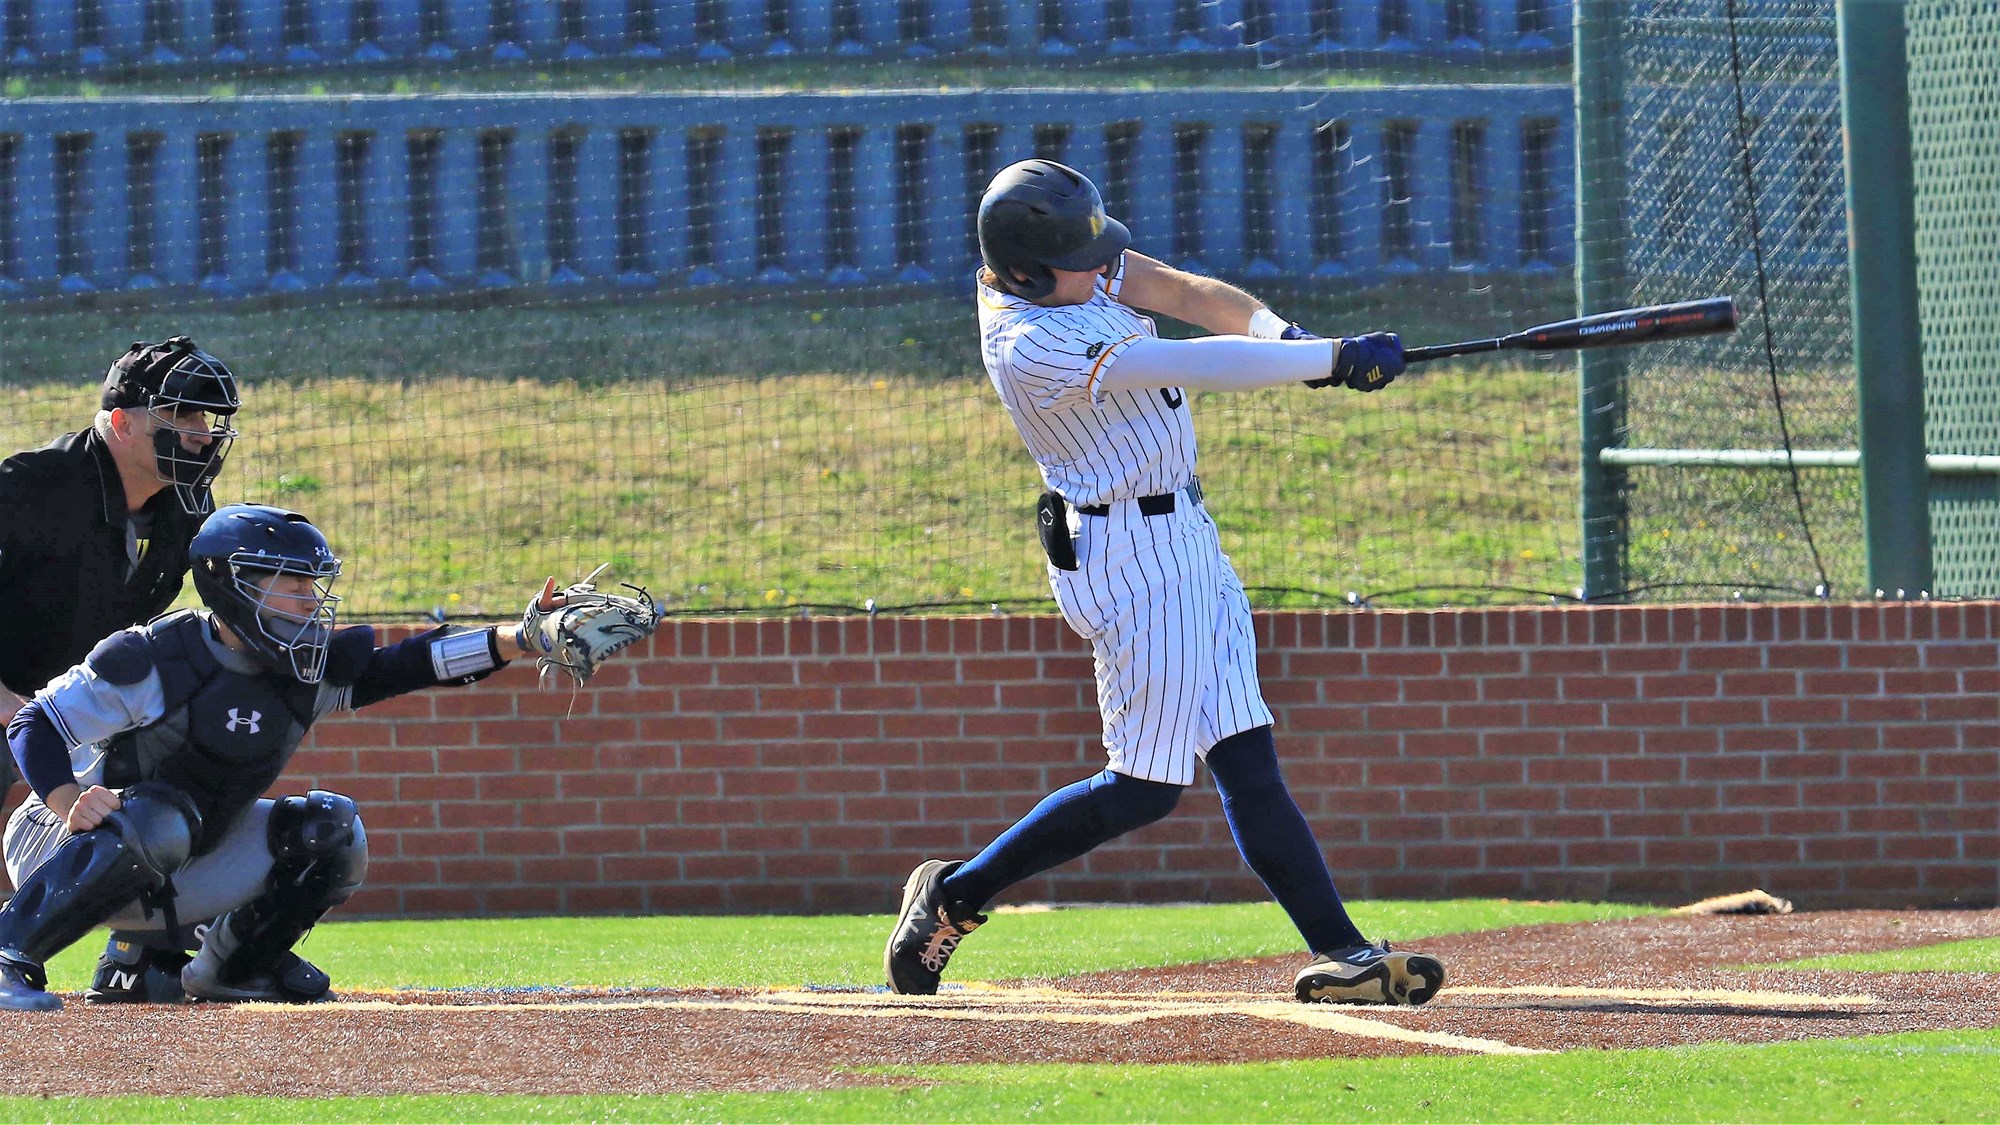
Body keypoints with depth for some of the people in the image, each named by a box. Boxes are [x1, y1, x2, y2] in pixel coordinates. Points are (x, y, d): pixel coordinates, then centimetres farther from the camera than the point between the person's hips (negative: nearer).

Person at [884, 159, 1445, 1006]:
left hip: (1183, 536, 9)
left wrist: (1278, 335, -20)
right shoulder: (1031, 347, -25)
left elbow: (1193, 298, -2)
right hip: (1129, 553, -9)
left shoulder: (1072, 265, 2)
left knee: (1247, 758, 4)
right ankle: (954, 896, 7)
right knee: (1143, 788, -6)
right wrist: (1333, 361, -26)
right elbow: (1191, 366, -28)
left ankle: (1338, 951, 0)